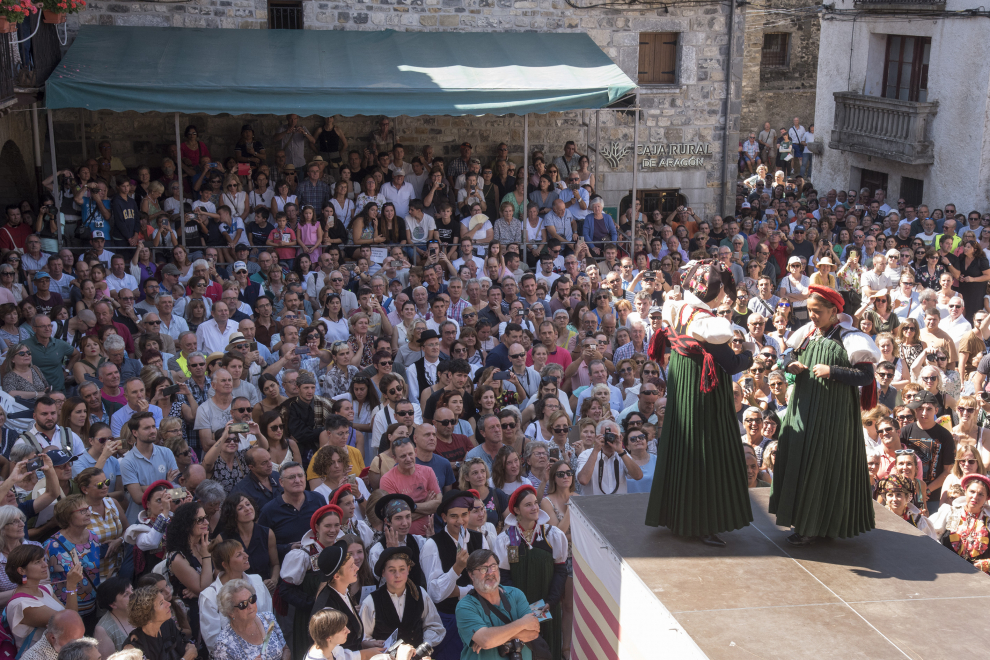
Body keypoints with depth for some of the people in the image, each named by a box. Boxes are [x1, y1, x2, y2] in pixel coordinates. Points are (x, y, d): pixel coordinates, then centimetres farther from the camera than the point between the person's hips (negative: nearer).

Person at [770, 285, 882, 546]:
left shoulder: (848, 339, -11)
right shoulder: (809, 334, 9)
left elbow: (867, 376, -14)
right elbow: (791, 358, 19)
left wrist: (832, 371, -21)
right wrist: (791, 365, -4)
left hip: (832, 413, -7)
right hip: (804, 408, 7)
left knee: (822, 465, -3)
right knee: (798, 461, 9)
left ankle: (815, 527, 6)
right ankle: (801, 518, 21)